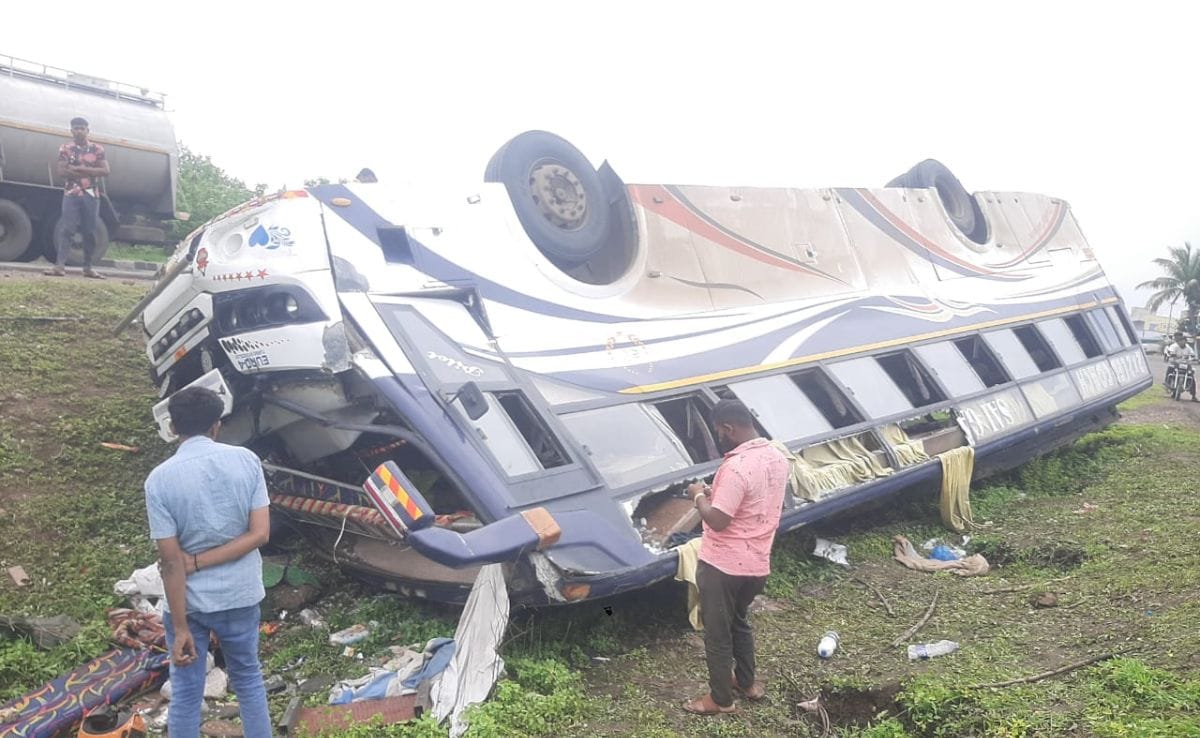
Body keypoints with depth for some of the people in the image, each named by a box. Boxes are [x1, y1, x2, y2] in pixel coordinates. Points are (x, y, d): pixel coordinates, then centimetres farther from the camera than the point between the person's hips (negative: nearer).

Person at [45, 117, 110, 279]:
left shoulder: (97, 149, 8)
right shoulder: (65, 148, 4)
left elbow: (105, 171, -3)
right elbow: (62, 171, -7)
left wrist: (79, 169, -10)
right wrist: (90, 172, -8)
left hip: (91, 195, 2)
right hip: (71, 194, -2)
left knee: (90, 232, 4)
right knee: (68, 229, -8)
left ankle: (88, 267, 11)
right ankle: (60, 265, -12)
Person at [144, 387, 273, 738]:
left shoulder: (160, 479, -14)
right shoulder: (246, 460, -9)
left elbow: (172, 560, -14)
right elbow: (260, 533, -11)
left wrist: (180, 629, -10)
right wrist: (199, 562, -10)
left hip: (189, 601, -2)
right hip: (240, 594, 2)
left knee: (185, 695, 14)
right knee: (248, 681, 21)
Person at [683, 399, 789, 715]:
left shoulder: (736, 467, -27)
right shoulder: (778, 459, 1)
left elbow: (717, 521, -25)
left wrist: (699, 496, -9)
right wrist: (719, 494, 11)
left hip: (722, 565, -8)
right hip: (757, 564, 8)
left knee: (717, 632, 11)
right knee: (739, 621, 28)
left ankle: (720, 699, 26)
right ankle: (747, 682, 44)